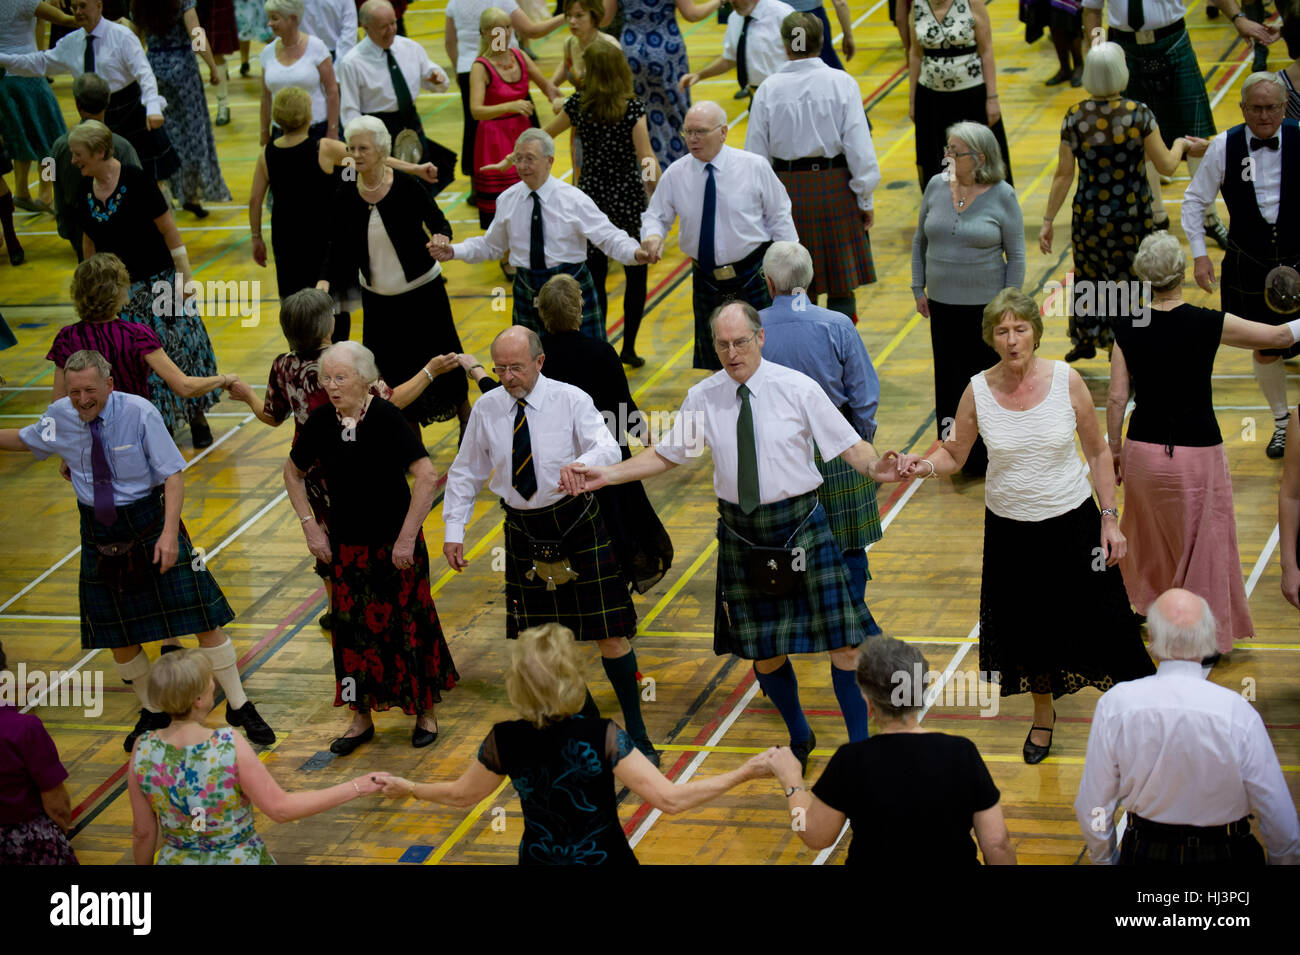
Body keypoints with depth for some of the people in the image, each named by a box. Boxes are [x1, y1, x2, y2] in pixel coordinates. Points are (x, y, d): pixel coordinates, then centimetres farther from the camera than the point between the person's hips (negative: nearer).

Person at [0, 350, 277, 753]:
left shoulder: (140, 414, -19)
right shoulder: (60, 418, -7)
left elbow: (174, 474, -18)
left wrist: (169, 532, -27)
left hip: (149, 521, -4)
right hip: (99, 531, 4)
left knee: (202, 614, -2)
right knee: (116, 634, 12)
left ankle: (239, 707, 12)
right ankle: (153, 711, 34)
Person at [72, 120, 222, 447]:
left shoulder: (136, 183, -17)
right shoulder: (85, 190, 0)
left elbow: (168, 230, -13)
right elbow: (89, 241, 12)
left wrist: (183, 277, -12)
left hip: (157, 281, -5)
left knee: (179, 347, 1)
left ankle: (197, 416, 17)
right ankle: (160, 423, 19)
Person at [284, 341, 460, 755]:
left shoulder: (386, 418, -17)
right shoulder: (320, 422, -4)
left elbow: (426, 476, -19)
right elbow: (293, 474, 13)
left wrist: (407, 538, -18)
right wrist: (310, 526, 4)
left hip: (395, 545, -4)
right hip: (347, 546, 4)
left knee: (407, 625, 5)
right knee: (351, 630, 7)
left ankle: (425, 712, 21)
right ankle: (362, 718, 21)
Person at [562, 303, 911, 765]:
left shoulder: (797, 389, -8)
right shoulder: (703, 397, 0)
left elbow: (848, 444, -9)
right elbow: (666, 454, 11)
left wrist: (875, 466, -31)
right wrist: (604, 475, 1)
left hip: (800, 523, -3)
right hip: (740, 532, 3)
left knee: (841, 640, -6)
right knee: (763, 651, 11)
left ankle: (859, 745, 11)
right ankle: (799, 738, 36)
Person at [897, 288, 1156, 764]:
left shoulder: (1066, 381, -12)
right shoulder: (978, 391, -9)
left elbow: (1098, 452, -2)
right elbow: (954, 453, 3)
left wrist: (1110, 518, -4)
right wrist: (925, 466, -20)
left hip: (1072, 520, -1)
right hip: (1010, 528, 2)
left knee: (1095, 618, 3)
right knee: (1029, 628, 15)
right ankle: (1043, 716, 39)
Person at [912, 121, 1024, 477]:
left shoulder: (1002, 196, -9)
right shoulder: (937, 187, 1)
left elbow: (1016, 257, -5)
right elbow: (920, 240, 13)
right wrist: (918, 289, 8)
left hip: (985, 304, -4)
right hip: (942, 304, 4)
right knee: (948, 380, 10)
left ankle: (983, 458, 19)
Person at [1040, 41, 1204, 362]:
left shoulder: (1075, 117, -10)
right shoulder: (1139, 115, -14)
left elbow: (1063, 174, -7)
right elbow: (1166, 166, -9)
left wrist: (1048, 221, 0)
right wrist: (1181, 145, 12)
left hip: (1089, 215, 2)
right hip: (1132, 215, -2)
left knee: (1088, 276, 23)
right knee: (1129, 280, 12)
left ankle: (1085, 339, 38)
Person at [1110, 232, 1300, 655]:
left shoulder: (1128, 328, -7)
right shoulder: (1208, 325, -14)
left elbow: (1116, 398, -3)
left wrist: (1114, 450, 9)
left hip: (1144, 450, 4)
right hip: (1197, 452, -3)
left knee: (1151, 535, 27)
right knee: (1203, 545, 12)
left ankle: (1152, 599, 47)